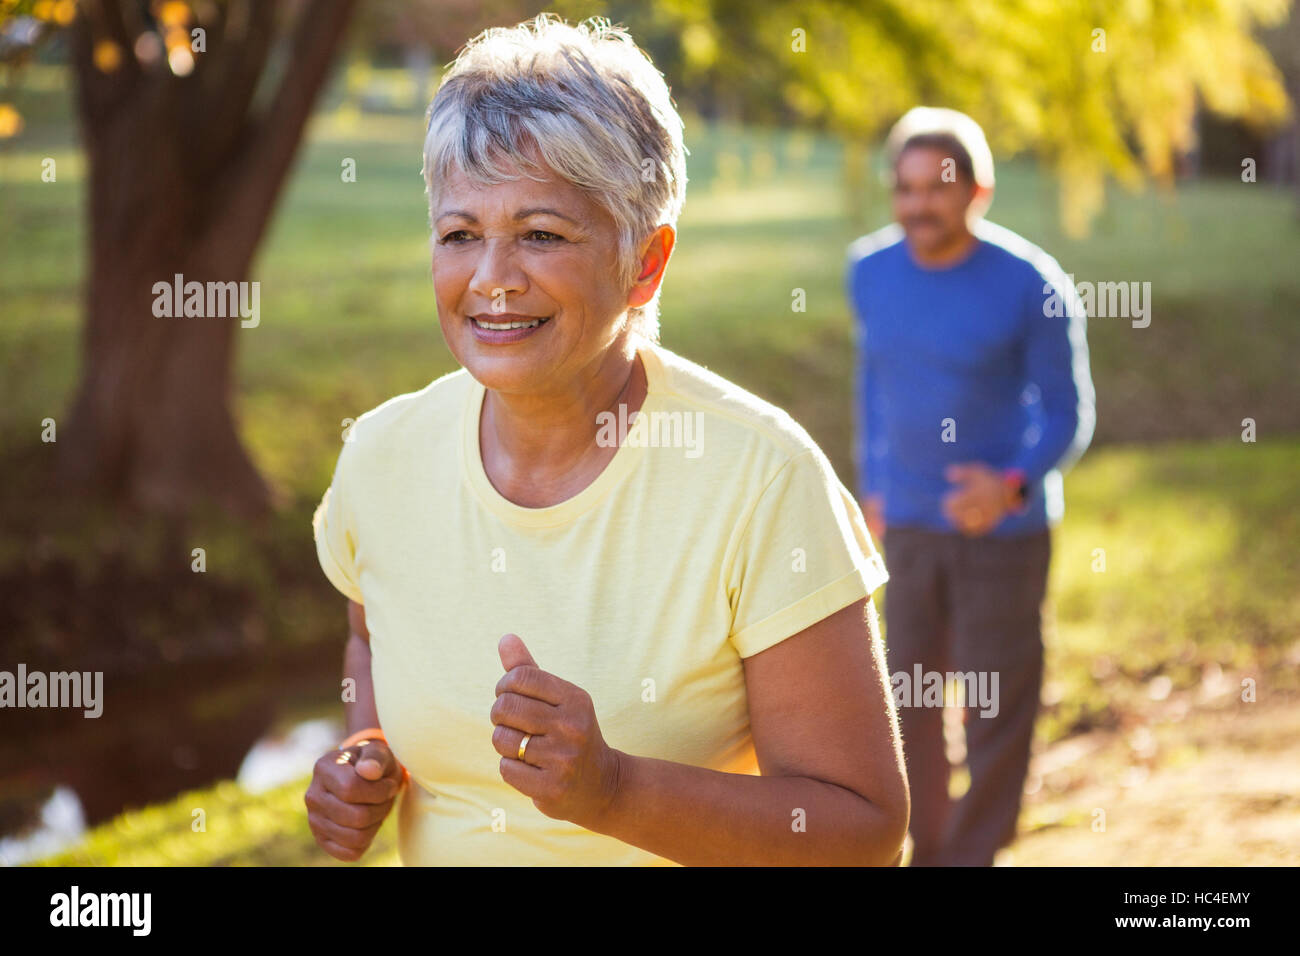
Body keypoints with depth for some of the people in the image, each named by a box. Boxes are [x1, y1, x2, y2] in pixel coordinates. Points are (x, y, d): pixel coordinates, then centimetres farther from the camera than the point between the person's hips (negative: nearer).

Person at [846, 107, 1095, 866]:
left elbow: (1069, 414, -11)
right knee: (909, 694, 13)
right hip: (909, 520, 5)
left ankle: (975, 851, 15)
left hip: (1005, 525, -5)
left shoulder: (1033, 288, -17)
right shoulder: (872, 270, -2)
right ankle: (931, 847, 29)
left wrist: (1013, 486, -28)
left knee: (998, 701, 2)